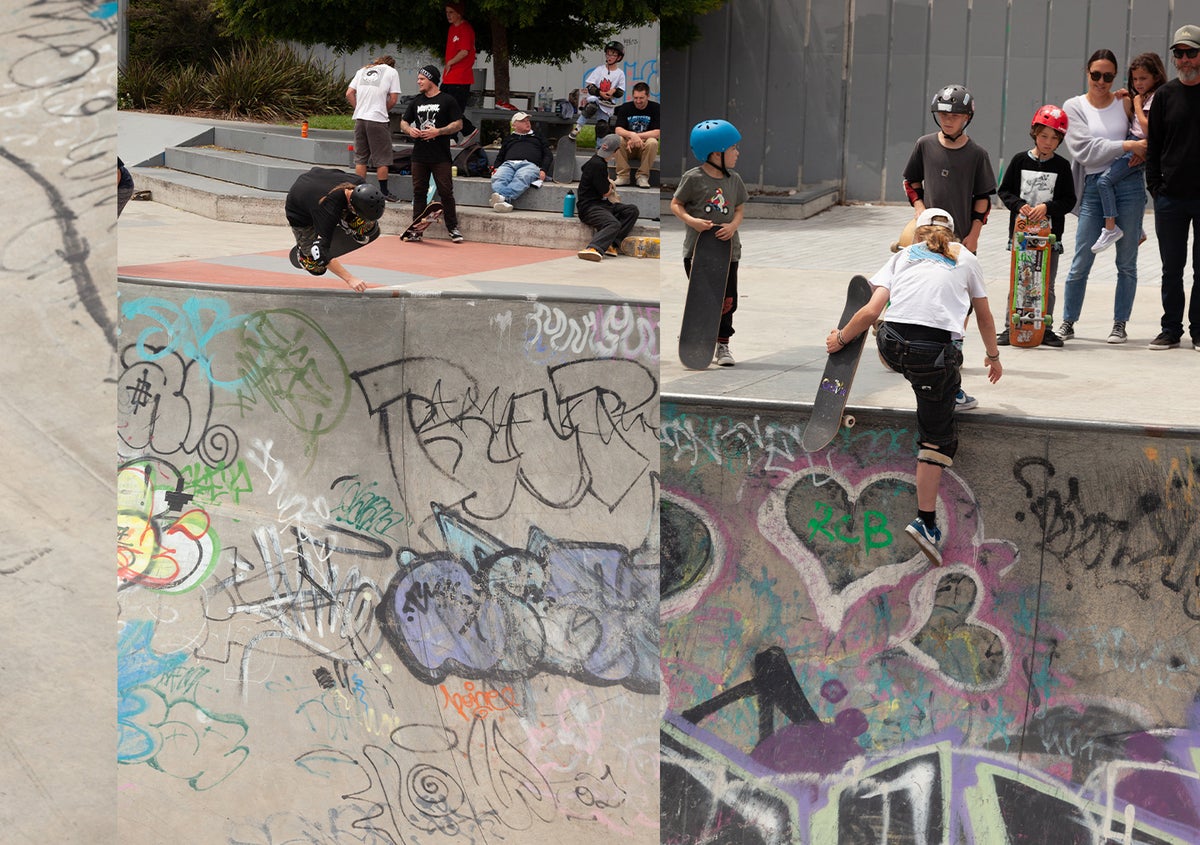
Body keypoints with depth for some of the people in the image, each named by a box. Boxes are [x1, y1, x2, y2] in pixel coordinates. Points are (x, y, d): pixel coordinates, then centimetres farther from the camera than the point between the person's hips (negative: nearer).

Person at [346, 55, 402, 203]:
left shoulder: (362, 70, 15)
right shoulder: (391, 72, 3)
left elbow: (349, 94, 9)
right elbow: (393, 99, -4)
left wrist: (359, 108, 13)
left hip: (360, 118, 4)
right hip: (378, 119, -4)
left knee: (360, 158, 11)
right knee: (382, 159, 4)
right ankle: (384, 192, 8)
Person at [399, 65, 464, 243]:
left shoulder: (447, 100, -1)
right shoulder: (416, 101, 15)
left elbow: (458, 124, -4)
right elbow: (403, 123, 20)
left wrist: (438, 131, -16)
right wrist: (409, 130, -4)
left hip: (441, 157, -5)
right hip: (419, 155, 5)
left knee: (446, 192, -3)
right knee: (419, 192, 7)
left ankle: (453, 228, 4)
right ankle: (416, 230, 11)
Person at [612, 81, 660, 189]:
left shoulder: (655, 108, -7)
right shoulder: (625, 107, -2)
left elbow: (657, 133, -16)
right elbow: (618, 130, -13)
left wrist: (637, 136, -25)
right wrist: (632, 135, -35)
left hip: (644, 146, -1)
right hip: (628, 146, 1)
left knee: (653, 142, -34)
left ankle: (643, 176, -22)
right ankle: (623, 176, -23)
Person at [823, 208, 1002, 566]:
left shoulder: (902, 256, 22)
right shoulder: (965, 258, 23)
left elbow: (871, 312, 9)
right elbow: (984, 318, 33)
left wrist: (840, 339, 25)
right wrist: (993, 355, 50)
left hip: (891, 346, 2)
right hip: (935, 351, -2)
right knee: (937, 436, 5)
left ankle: (951, 393, 50)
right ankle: (926, 522, -2)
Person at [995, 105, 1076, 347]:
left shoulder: (1062, 166, 1)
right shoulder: (1020, 161, 3)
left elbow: (1069, 200, -2)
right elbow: (1004, 191, 5)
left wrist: (1047, 207, -16)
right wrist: (1019, 205, -12)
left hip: (1050, 234, 0)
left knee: (1046, 285, 5)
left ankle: (1045, 329, 13)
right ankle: (1010, 327, 8)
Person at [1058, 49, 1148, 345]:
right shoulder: (1074, 107, 3)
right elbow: (1085, 149, -9)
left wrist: (1142, 149, -13)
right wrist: (1126, 146, -16)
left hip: (1129, 185, 1)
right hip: (1094, 186, -1)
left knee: (1127, 263, 5)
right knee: (1080, 263, -1)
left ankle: (1120, 324, 14)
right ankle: (1068, 322, 13)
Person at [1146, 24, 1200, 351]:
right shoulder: (1165, 95, 7)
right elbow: (1153, 144, 10)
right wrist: (1155, 186, 2)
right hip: (1170, 198, 2)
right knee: (1172, 269, 7)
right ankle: (1171, 329, 15)